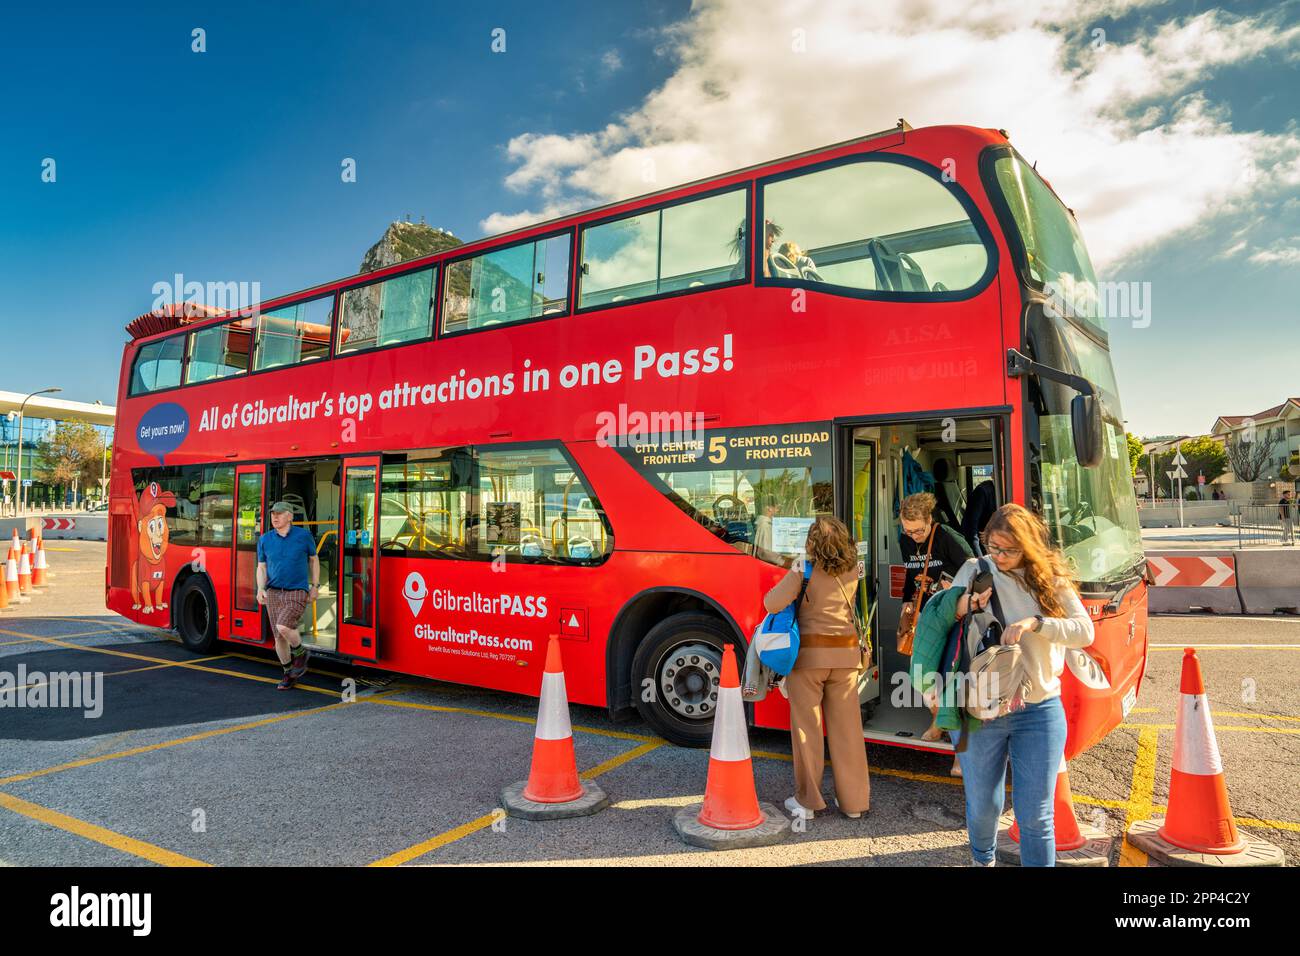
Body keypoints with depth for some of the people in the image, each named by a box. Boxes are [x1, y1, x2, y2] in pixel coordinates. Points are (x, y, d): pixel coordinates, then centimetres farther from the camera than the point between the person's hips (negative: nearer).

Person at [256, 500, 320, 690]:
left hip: (297, 593, -4)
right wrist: (261, 589, -8)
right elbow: (261, 568, 8)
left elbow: (314, 559, 8)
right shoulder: (265, 540, 3)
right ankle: (289, 674, 24)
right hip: (273, 593, 4)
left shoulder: (304, 535, -3)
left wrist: (315, 586, 5)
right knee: (279, 637, 6)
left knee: (284, 627, -23)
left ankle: (300, 653, 6)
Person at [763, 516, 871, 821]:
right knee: (846, 727, 11)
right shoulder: (852, 570, 2)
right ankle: (853, 801, 20)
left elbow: (772, 604, -19)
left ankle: (807, 801, 17)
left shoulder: (804, 570, -12)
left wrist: (795, 573, -2)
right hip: (845, 655, 4)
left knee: (808, 728, 7)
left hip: (808, 654, -4)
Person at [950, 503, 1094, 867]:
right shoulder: (974, 571, -1)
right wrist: (963, 607, -19)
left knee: (1035, 816, 5)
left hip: (1038, 711, 0)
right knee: (983, 805, 17)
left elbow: (1085, 631, -9)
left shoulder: (1050, 578, -1)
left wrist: (1035, 623, -24)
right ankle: (982, 859, 46)